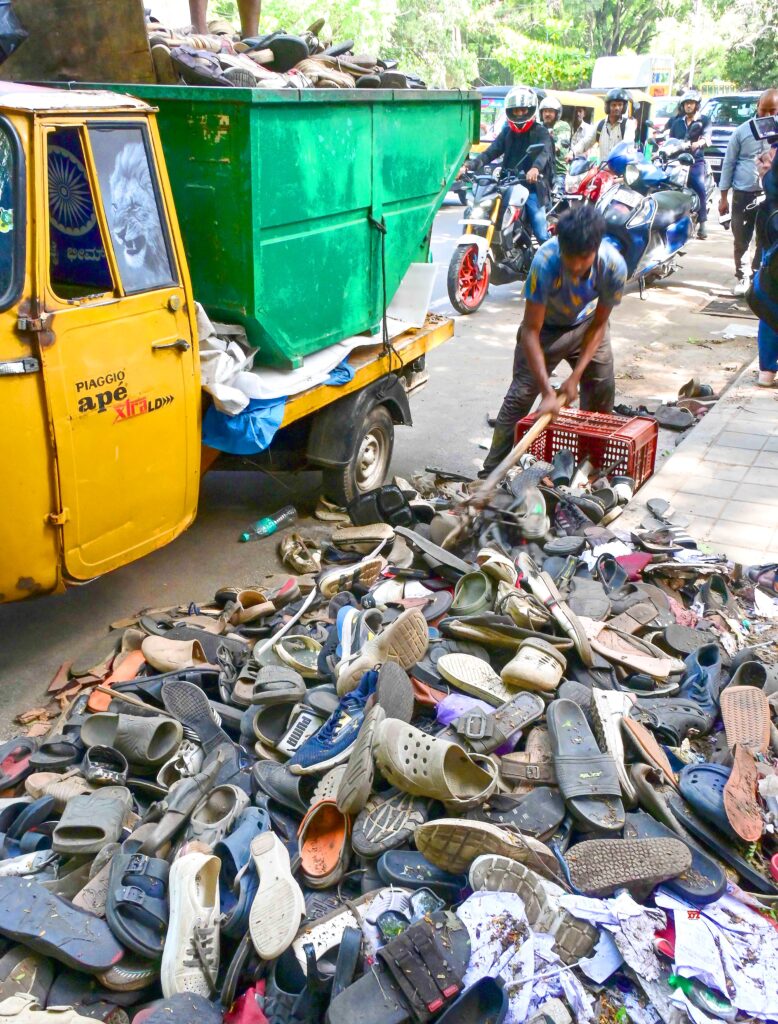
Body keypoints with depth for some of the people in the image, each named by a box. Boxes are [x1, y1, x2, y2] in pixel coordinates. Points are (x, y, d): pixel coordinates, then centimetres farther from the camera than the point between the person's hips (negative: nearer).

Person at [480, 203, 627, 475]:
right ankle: (491, 473, -3)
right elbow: (530, 331, -36)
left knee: (603, 390, 3)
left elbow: (599, 324, -15)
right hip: (546, 326, -3)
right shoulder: (545, 261, -39)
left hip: (586, 324, 3)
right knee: (520, 396, -9)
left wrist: (576, 376, -19)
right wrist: (547, 392, -39)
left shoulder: (613, 265, -31)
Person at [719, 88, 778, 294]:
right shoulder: (742, 131, -1)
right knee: (741, 242, 6)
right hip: (743, 195, -1)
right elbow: (728, 163, 2)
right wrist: (724, 196, 0)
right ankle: (741, 277, 20)